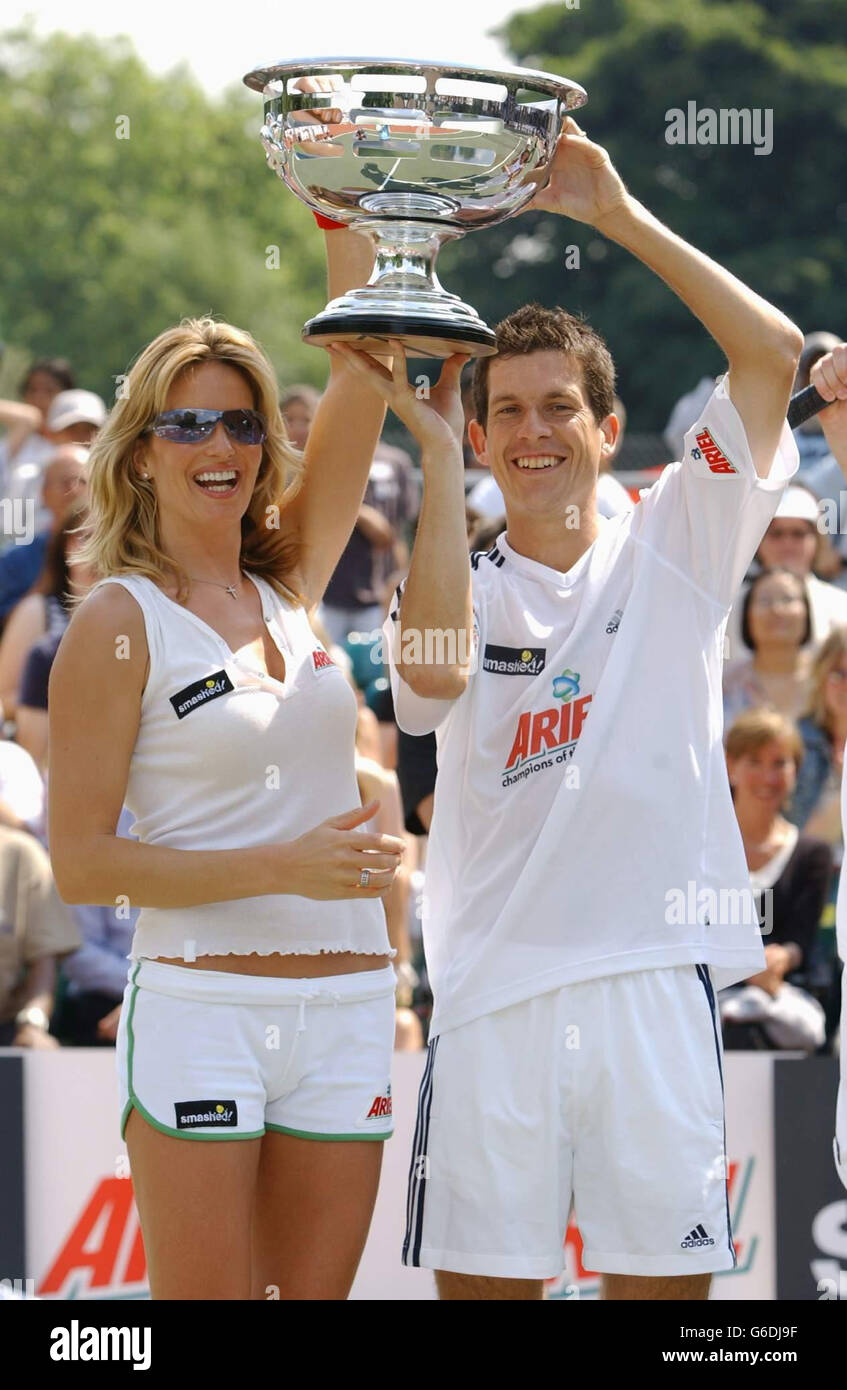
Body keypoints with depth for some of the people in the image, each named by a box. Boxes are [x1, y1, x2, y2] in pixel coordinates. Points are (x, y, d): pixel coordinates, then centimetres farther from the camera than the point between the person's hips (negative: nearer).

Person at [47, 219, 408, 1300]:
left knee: (315, 1294, 4)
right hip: (200, 1003, -5)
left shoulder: (290, 586, 11)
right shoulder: (120, 623, -4)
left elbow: (363, 365, 8)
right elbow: (80, 863, -7)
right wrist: (282, 866, -15)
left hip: (344, 1005, 5)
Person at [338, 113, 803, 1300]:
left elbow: (773, 355, -3)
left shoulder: (672, 550, 8)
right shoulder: (465, 588, 9)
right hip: (497, 992, 0)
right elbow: (434, 670, -17)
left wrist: (619, 216, -6)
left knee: (665, 1284, 2)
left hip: (654, 980, 0)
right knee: (484, 1283, 2)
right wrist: (437, 451, -12)